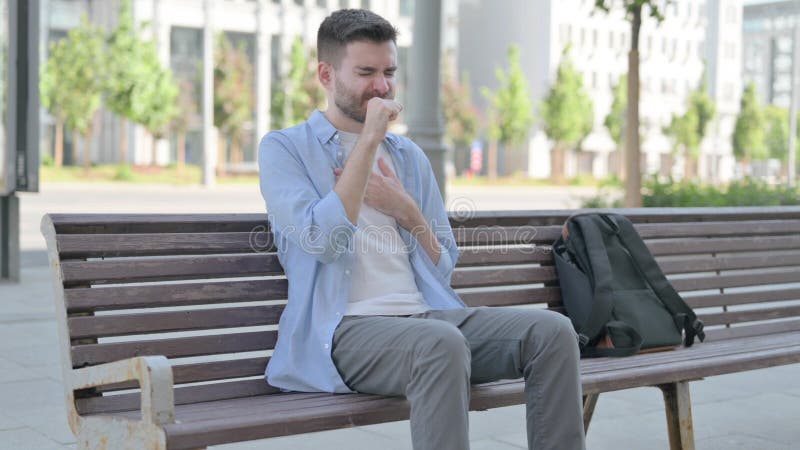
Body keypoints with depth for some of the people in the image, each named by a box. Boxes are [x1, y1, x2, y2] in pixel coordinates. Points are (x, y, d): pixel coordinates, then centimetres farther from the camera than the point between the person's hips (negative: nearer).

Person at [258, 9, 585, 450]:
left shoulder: (410, 155, 20)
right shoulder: (283, 148, 5)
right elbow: (322, 240, -14)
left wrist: (406, 210, 0)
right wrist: (369, 141, -10)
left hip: (427, 313, 5)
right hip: (346, 327, -5)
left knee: (552, 330, -19)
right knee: (442, 343, -37)